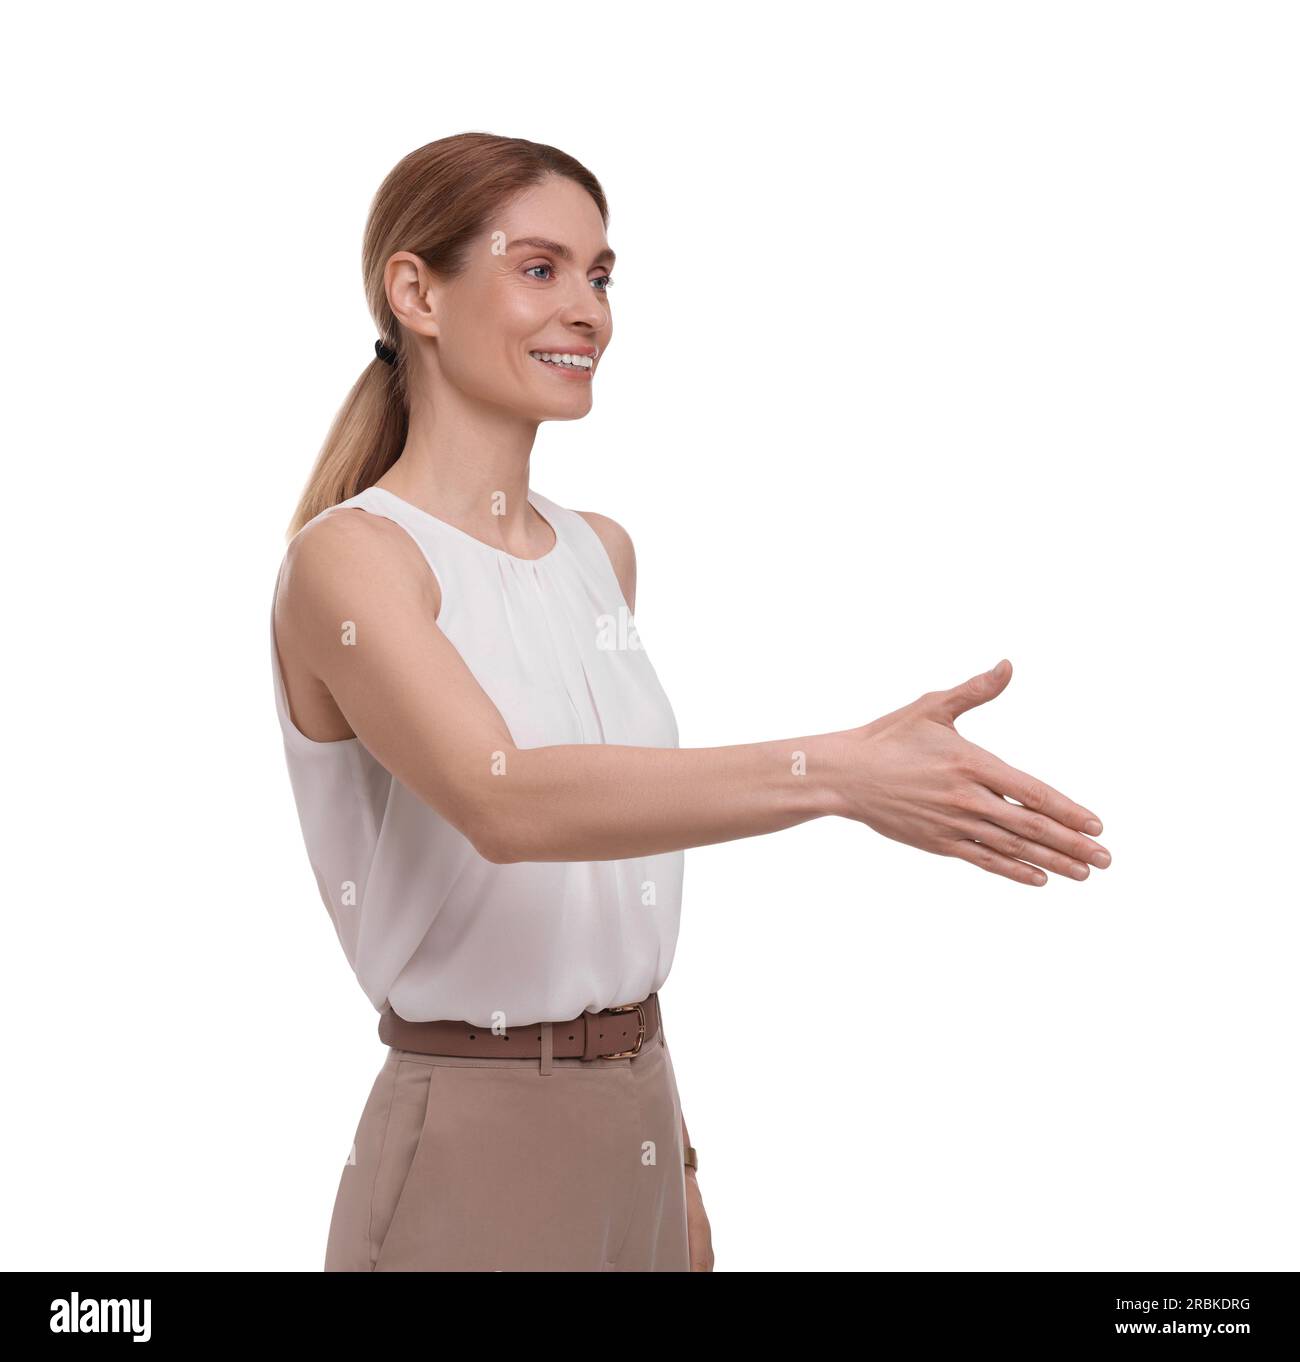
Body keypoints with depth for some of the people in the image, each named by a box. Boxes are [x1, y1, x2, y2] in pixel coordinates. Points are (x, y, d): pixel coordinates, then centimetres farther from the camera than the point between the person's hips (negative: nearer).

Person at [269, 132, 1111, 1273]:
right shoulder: (350, 557, -13)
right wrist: (839, 770, -39)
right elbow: (501, 802, -31)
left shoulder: (605, 554, 8)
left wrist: (670, 1154, 13)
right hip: (472, 1146, -6)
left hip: (637, 1136, 6)